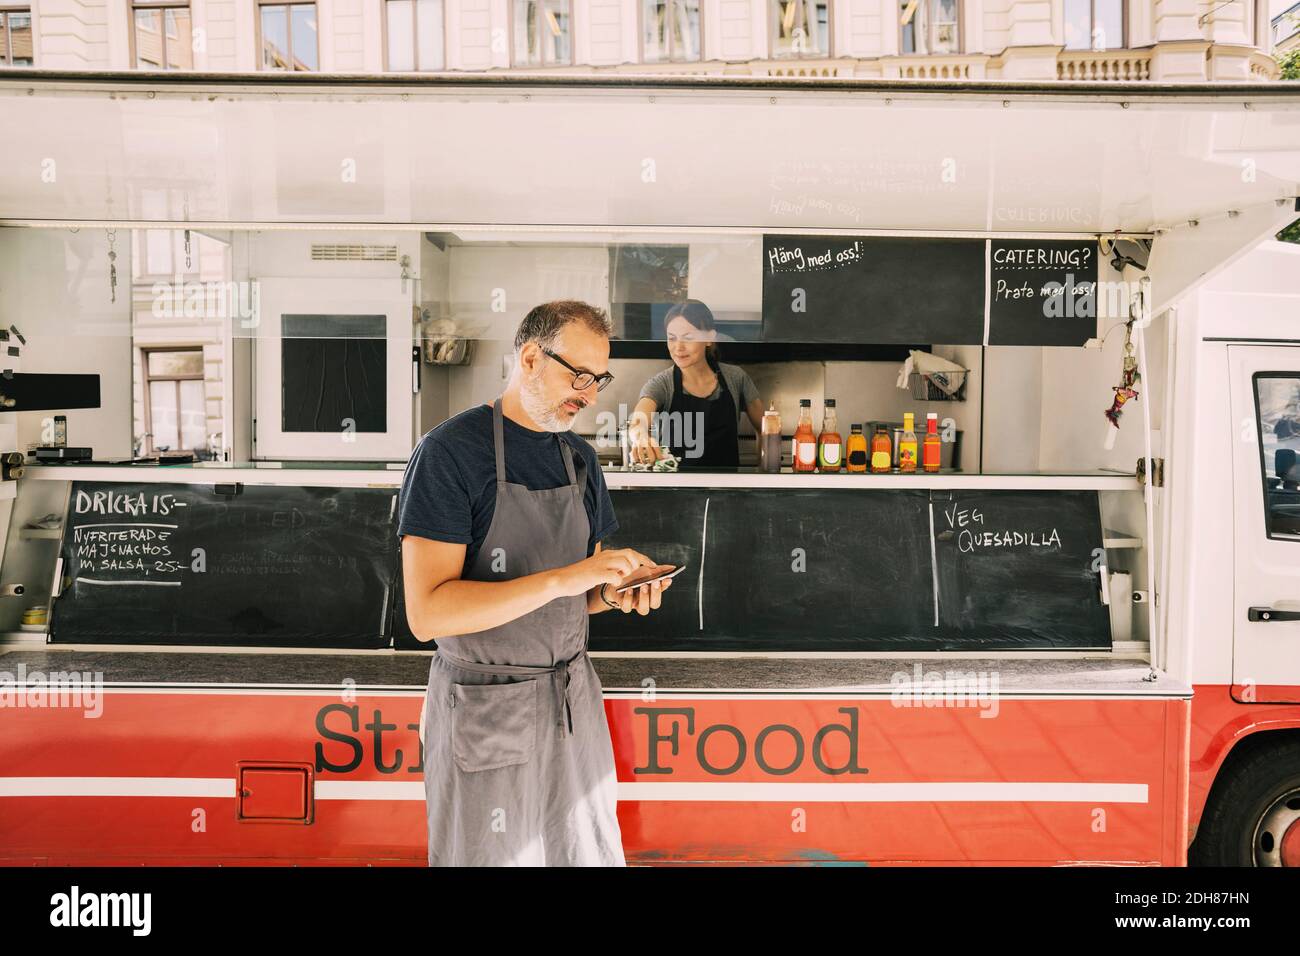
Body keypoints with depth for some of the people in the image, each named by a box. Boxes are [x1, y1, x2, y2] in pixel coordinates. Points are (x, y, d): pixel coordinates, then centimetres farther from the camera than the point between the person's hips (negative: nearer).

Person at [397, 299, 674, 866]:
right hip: (485, 709, -6)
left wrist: (614, 592, -7)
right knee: (490, 855, 10)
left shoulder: (580, 459, 7)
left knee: (591, 853, 16)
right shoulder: (449, 452, -15)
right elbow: (427, 613, -23)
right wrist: (563, 578, -28)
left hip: (574, 699, 6)